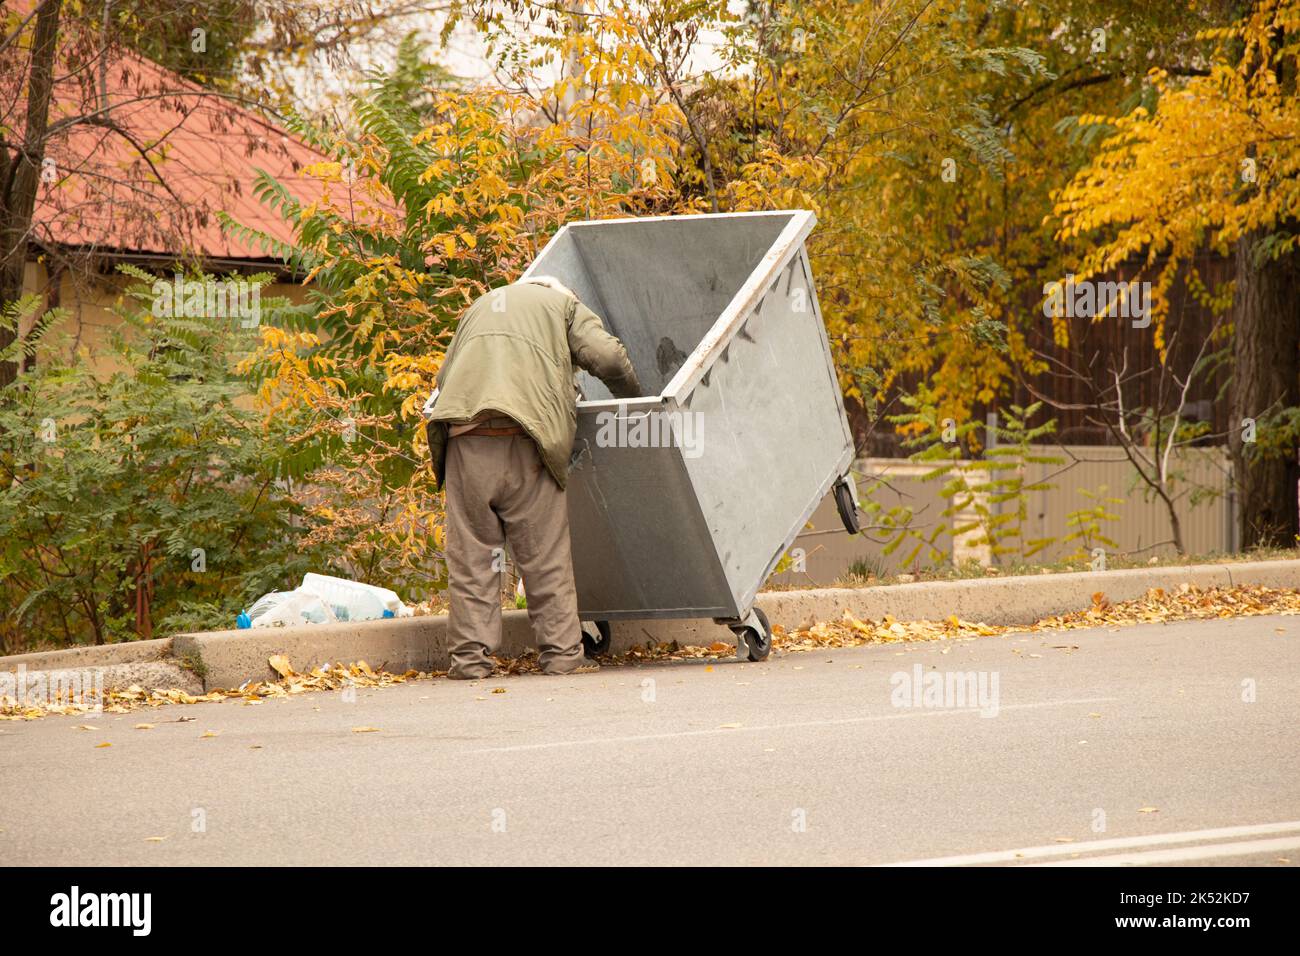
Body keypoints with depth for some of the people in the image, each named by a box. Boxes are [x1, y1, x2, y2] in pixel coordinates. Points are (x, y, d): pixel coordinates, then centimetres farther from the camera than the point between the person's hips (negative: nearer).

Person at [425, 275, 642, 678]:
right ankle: (561, 652, 6)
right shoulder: (565, 305, 20)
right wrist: (634, 401, 19)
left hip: (464, 436, 3)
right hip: (523, 435, -3)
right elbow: (608, 357, 5)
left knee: (471, 553, 5)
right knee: (545, 553, 4)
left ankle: (471, 655, 2)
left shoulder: (483, 305, 33)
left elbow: (445, 373, 28)